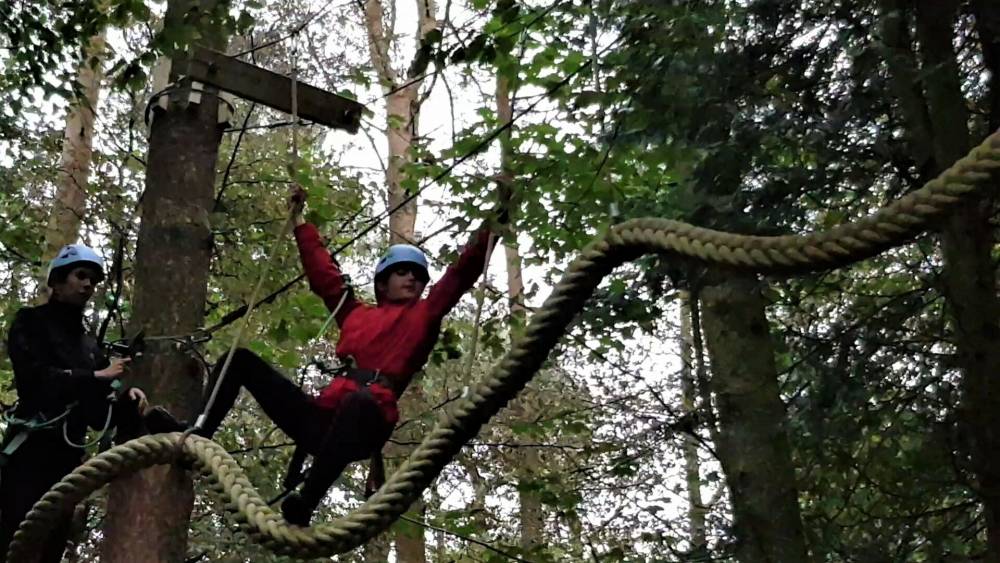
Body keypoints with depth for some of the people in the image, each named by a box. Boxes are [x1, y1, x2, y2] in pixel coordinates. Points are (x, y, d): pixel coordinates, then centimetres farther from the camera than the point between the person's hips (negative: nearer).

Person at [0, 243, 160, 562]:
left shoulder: (89, 345, 20)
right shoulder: (31, 323, 4)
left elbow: (99, 416, 13)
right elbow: (35, 377, -14)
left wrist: (126, 399, -7)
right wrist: (97, 376, -11)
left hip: (68, 459, 6)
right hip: (30, 453, -6)